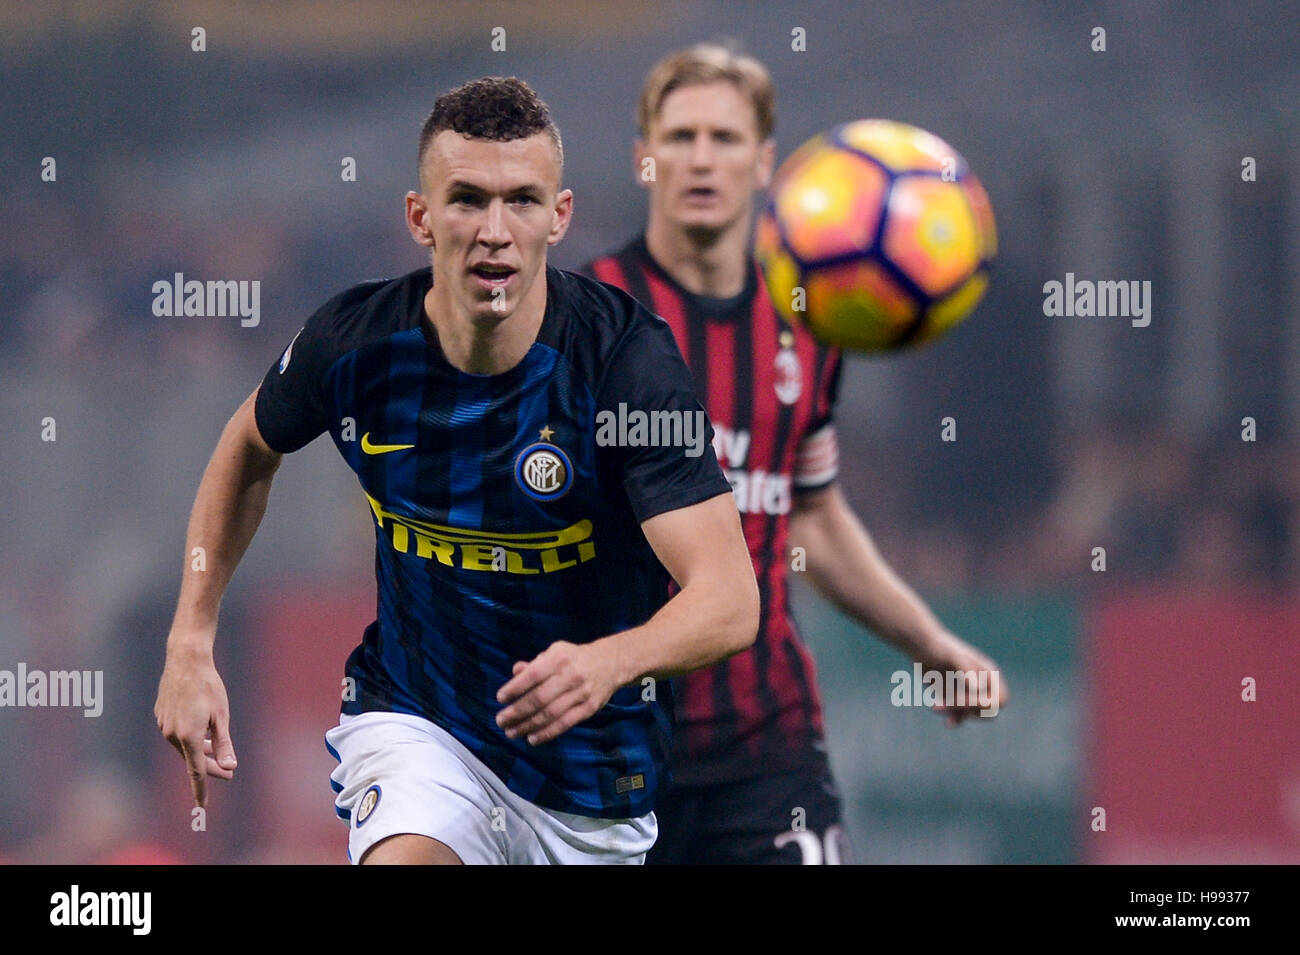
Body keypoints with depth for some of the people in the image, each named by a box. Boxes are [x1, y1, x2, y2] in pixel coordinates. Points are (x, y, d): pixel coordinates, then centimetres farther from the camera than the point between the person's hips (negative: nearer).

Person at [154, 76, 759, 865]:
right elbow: (249, 450, 12)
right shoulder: (353, 343, -13)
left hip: (593, 763, 0)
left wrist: (608, 662, -48)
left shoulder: (624, 355, -22)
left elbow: (730, 600, -28)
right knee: (405, 860, -29)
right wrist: (191, 643, 6)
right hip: (413, 716, 0)